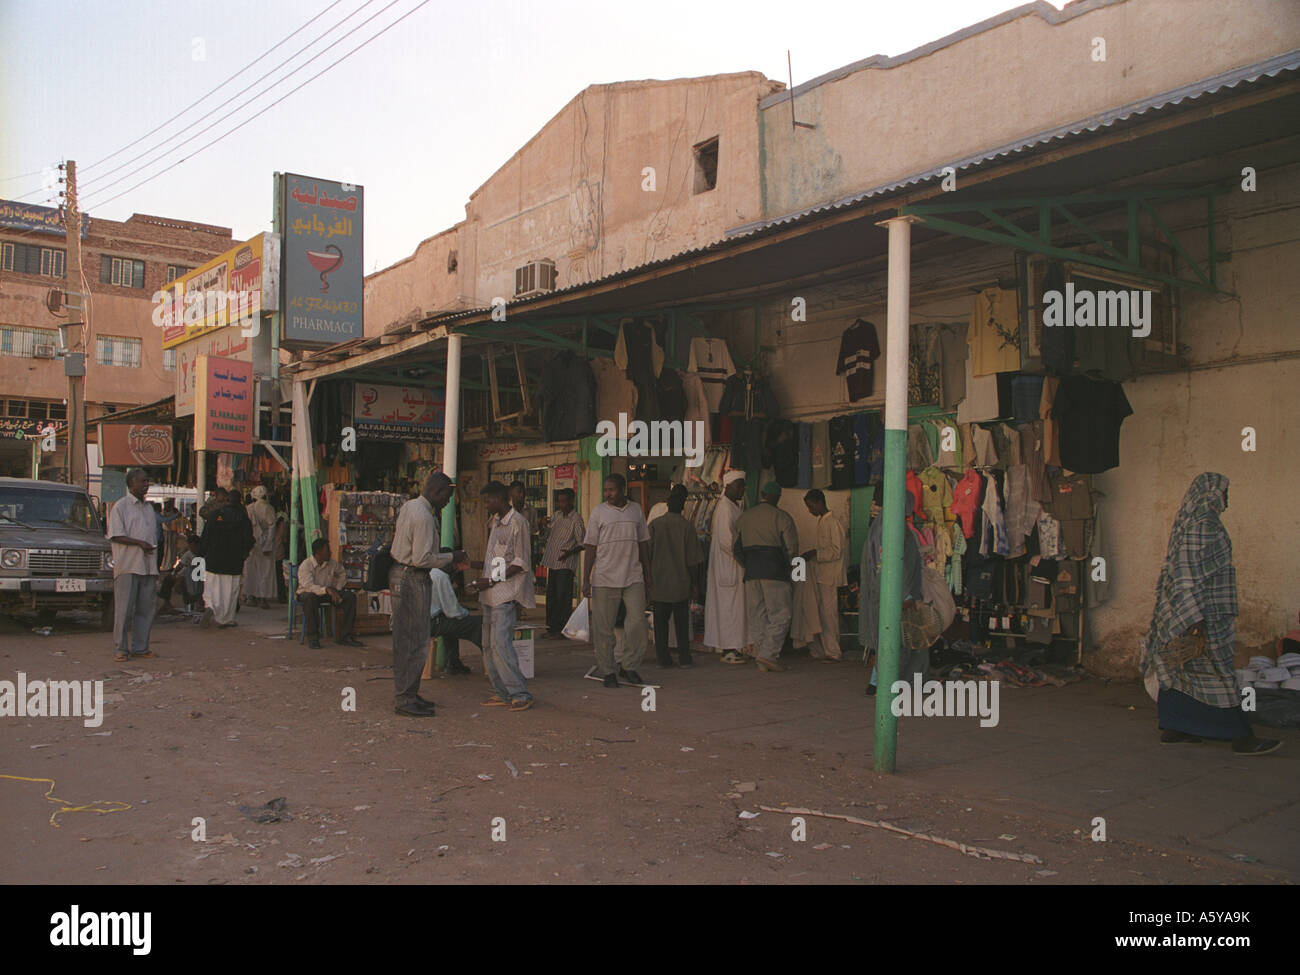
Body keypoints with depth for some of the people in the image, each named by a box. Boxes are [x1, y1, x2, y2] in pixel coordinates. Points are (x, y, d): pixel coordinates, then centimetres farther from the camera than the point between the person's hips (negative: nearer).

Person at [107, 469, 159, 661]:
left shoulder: (149, 508, 19)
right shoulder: (121, 506, -1)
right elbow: (116, 536, -9)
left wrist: (151, 547, 9)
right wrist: (139, 543, -17)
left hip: (147, 565, 6)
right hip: (127, 566, -6)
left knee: (146, 608, 5)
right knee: (124, 609, -4)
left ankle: (139, 646, 12)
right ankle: (120, 648, 2)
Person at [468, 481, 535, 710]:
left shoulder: (517, 523, -10)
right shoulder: (495, 521, 17)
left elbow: (521, 563, -13)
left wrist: (492, 581, -15)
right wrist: (482, 578, 16)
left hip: (507, 592, -9)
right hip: (491, 592, 9)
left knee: (501, 643, -15)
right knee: (488, 645, 7)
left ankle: (520, 694, -10)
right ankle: (502, 693, 12)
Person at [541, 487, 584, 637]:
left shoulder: (576, 519, -9)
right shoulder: (556, 515, 12)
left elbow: (582, 543, -10)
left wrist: (570, 552, -24)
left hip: (565, 564, -7)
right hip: (552, 562, 7)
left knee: (563, 597, -6)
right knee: (551, 595, 11)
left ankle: (563, 629, 0)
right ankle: (551, 627, 19)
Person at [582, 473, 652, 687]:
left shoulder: (636, 510, 9)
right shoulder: (599, 511, 2)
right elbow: (591, 547, 2)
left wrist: (647, 574, 14)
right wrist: (586, 579, -2)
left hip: (633, 577, 2)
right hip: (605, 578, -2)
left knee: (637, 620, -5)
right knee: (604, 627, 2)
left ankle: (629, 666, 11)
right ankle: (607, 671, 14)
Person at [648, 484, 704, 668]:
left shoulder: (654, 524, -3)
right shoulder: (687, 526, -6)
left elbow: (647, 554, 0)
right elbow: (691, 560, -4)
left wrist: (649, 579, 11)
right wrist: (694, 583, 7)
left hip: (659, 582, 1)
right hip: (680, 582, 0)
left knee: (660, 621, 8)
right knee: (682, 622, 9)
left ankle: (663, 658, 8)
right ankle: (684, 658, 11)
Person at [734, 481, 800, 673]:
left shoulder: (744, 517, 13)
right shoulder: (782, 518, -3)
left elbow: (737, 549, 13)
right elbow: (791, 548, -7)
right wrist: (786, 566, 11)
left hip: (751, 574, 5)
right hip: (775, 574, -5)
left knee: (757, 617, 9)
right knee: (780, 615, -1)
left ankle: (761, 660, 9)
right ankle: (768, 654, -13)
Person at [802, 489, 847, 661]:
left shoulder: (832, 522, -12)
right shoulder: (821, 521, 16)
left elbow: (836, 551, -16)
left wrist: (815, 554, -17)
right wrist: (812, 556, 12)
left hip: (830, 575, -9)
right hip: (821, 574, 9)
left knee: (828, 612, -6)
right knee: (820, 613, 9)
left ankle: (832, 651, -1)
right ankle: (821, 650, 14)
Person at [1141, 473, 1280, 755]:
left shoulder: (1188, 522, 14)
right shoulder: (1203, 524, -16)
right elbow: (1190, 576, -22)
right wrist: (1197, 621, -24)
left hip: (1180, 611, 10)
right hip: (1201, 614, -10)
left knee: (1181, 669, 12)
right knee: (1217, 673, -5)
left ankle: (1172, 729, 17)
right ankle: (1242, 737, 1)